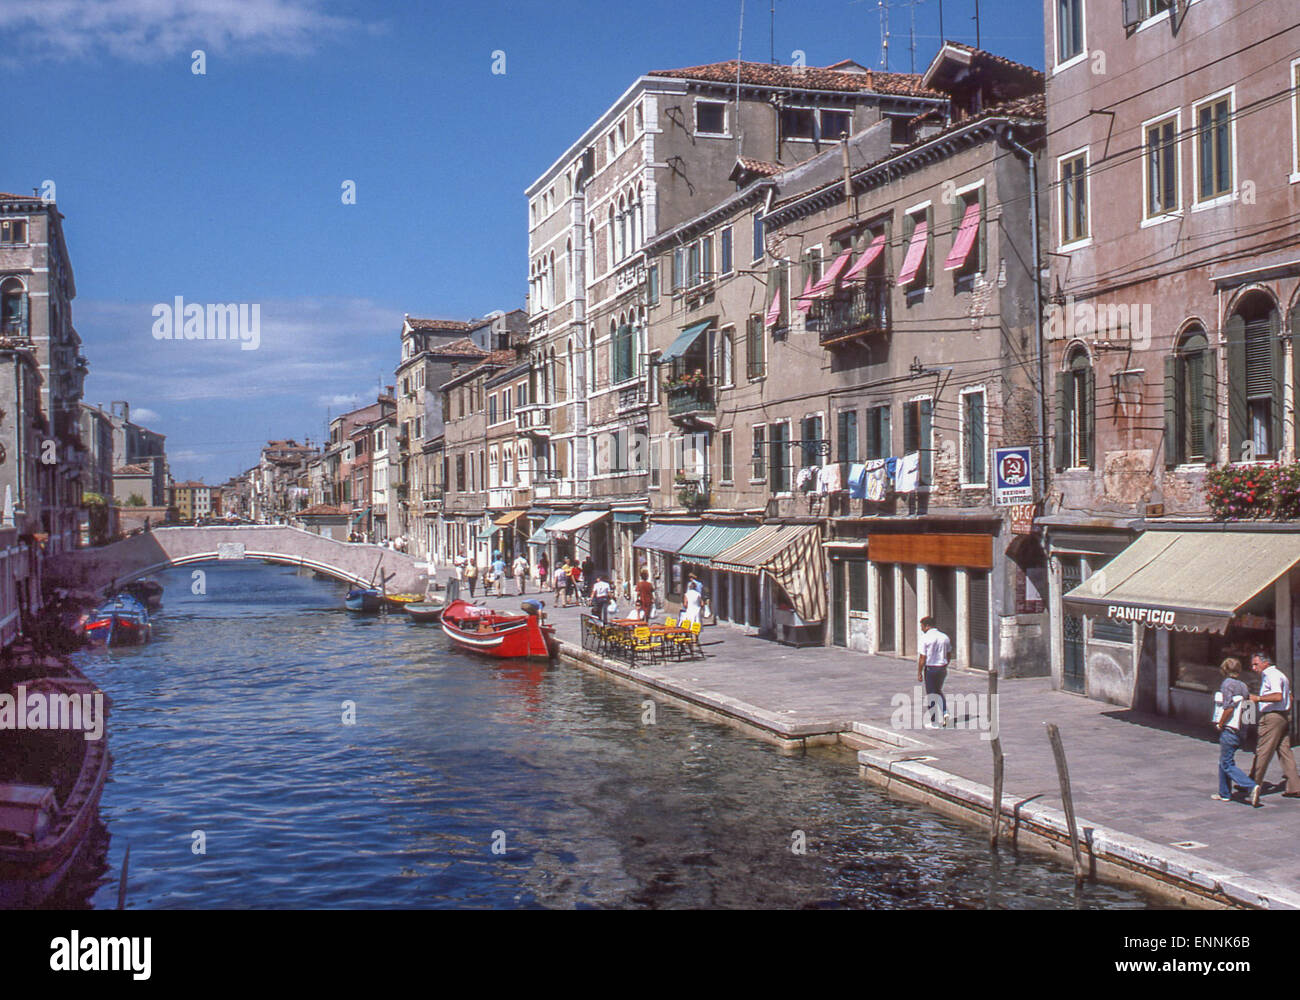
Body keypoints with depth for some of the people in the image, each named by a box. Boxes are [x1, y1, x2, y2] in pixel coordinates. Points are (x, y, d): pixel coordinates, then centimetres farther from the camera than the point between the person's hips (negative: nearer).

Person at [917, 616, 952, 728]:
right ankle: (945, 712, 4)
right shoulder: (945, 637, 5)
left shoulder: (925, 638, -14)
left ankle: (932, 722, 9)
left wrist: (919, 673, -9)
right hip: (942, 668, 5)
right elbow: (949, 655, 14)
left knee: (931, 695, 5)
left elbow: (922, 657, -16)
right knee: (939, 691, 24)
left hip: (930, 669, -5)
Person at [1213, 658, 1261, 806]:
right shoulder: (1243, 686, 11)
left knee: (1227, 764, -6)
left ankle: (1251, 787, -20)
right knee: (1224, 761, 18)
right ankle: (1225, 794, 23)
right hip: (1239, 730, 8)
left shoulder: (1227, 683, -12)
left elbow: (1229, 707, -22)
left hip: (1228, 730, -8)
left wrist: (1220, 724, -11)